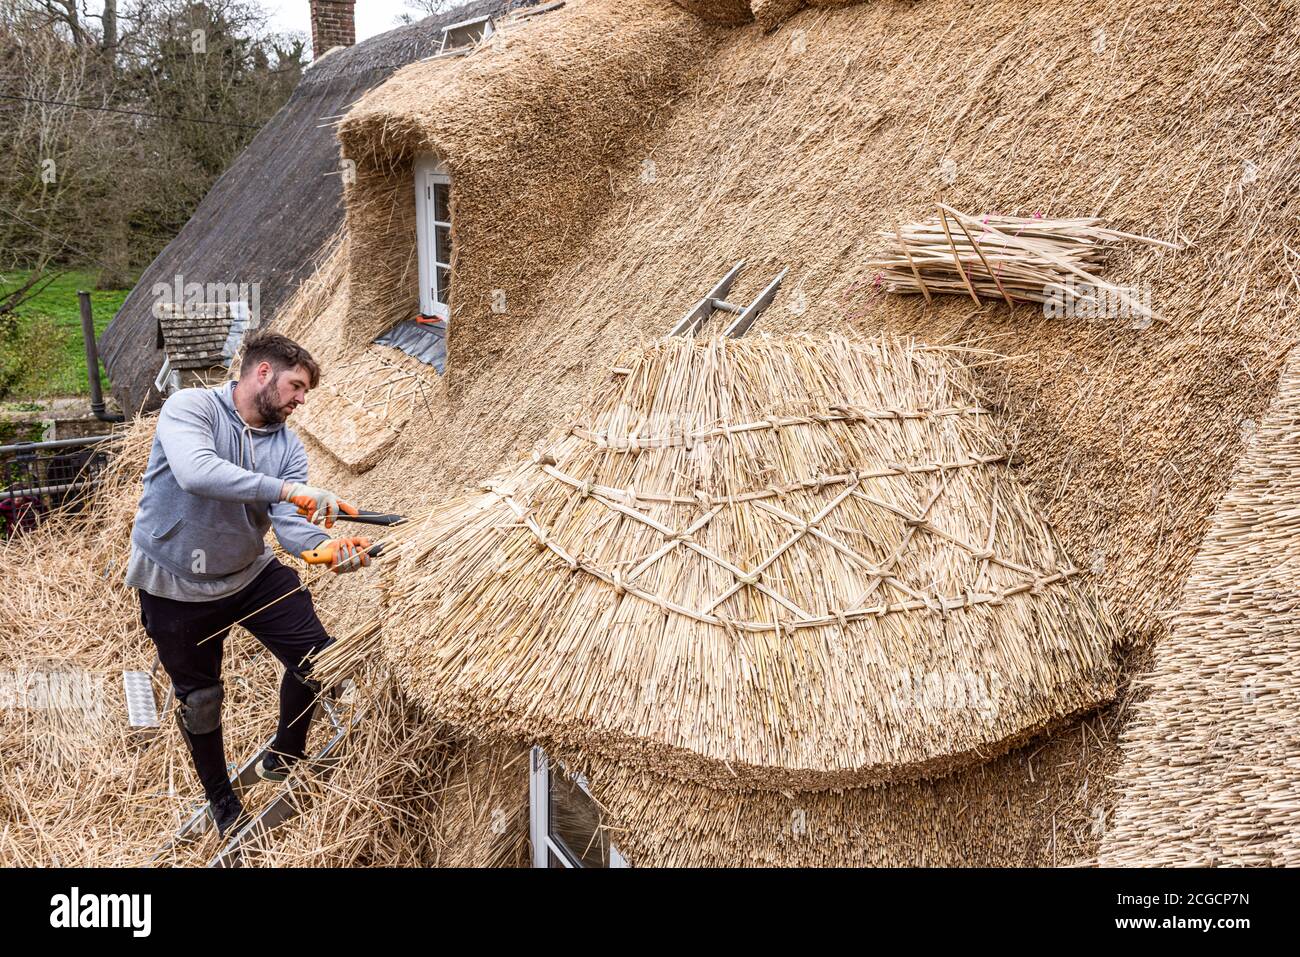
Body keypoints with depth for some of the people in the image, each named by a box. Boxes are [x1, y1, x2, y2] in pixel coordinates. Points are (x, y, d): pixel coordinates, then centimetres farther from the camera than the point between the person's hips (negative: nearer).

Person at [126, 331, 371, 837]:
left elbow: (289, 523, -15)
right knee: (199, 698, 10)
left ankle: (284, 758, 25)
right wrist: (286, 488, -45)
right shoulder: (190, 407, -19)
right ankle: (223, 803, 35)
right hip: (175, 583, -4)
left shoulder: (287, 444, -4)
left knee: (316, 657, -3)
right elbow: (196, 472, -39)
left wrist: (327, 547, -37)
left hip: (251, 571, 4)